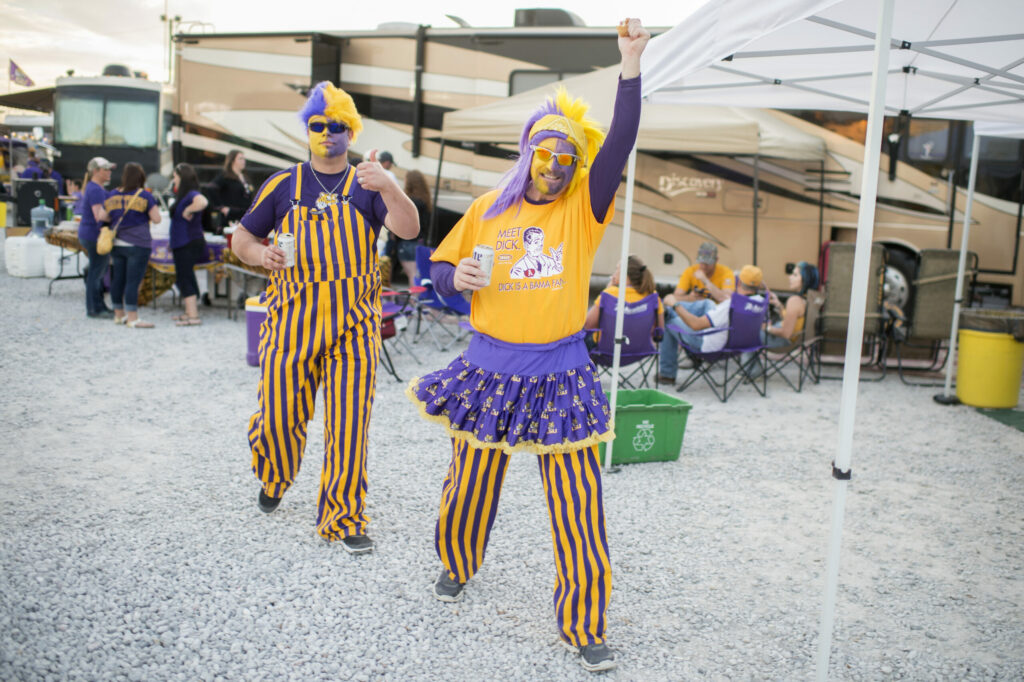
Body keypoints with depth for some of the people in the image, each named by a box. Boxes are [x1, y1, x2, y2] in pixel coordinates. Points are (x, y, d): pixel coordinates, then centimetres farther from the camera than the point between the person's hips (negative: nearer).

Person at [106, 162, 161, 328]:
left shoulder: (112, 195, 8)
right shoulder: (144, 195, -7)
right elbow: (156, 219, -9)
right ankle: (132, 319, -8)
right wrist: (149, 211, 11)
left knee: (117, 279, 12)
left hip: (116, 244, 6)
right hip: (138, 244, -6)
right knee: (133, 281, -7)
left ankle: (119, 314, 24)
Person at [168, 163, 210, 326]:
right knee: (182, 278, 16)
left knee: (185, 278, -9)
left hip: (189, 244, -10)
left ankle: (193, 316, -8)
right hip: (181, 244, 10)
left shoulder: (192, 195, -16)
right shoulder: (182, 195, 15)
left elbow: (202, 202, -39)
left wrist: (188, 211, -26)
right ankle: (189, 312, 24)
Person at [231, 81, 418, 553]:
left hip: (353, 326, -1)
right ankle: (274, 480, 40)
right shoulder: (283, 185, 8)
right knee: (280, 415, 7)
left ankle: (344, 518, 12)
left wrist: (387, 186, -30)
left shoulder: (366, 186, 4)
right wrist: (260, 254, -11)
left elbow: (409, 230, -11)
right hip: (292, 322, 1)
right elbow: (242, 237, 13)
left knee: (348, 424, -2)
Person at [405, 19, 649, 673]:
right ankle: (458, 564, 48)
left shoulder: (584, 206, 0)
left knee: (579, 508, -2)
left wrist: (631, 67, -23)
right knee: (470, 484, 16)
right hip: (490, 369, 2)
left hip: (560, 377, -2)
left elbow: (620, 145, -14)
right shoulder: (490, 208, 6)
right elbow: (441, 266, 13)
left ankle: (585, 627, 15)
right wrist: (456, 278, -10)